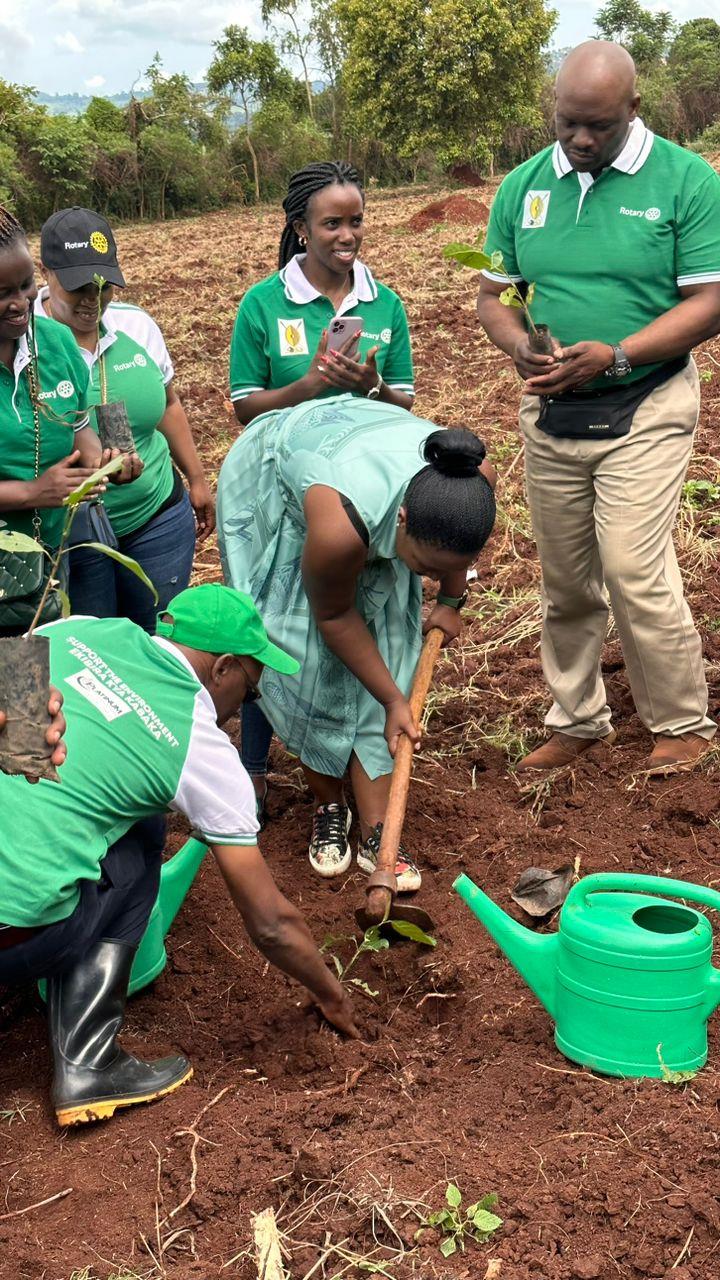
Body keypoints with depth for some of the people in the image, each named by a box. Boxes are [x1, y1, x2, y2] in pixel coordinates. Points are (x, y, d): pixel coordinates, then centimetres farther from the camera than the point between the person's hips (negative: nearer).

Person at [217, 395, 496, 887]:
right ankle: (329, 807, 11)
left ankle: (376, 832, -1)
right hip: (275, 483, -4)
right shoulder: (339, 527, -46)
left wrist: (452, 600, 9)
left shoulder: (475, 482, -32)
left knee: (387, 645, -5)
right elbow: (334, 617, -24)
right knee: (310, 661, -10)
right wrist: (393, 700, -17)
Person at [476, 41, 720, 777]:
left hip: (644, 408, -4)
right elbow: (492, 295, 8)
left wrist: (615, 355, -23)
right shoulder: (523, 187, 5)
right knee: (565, 580, 11)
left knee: (634, 571, -11)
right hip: (551, 412, 5)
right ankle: (576, 719, 28)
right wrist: (518, 345, -15)